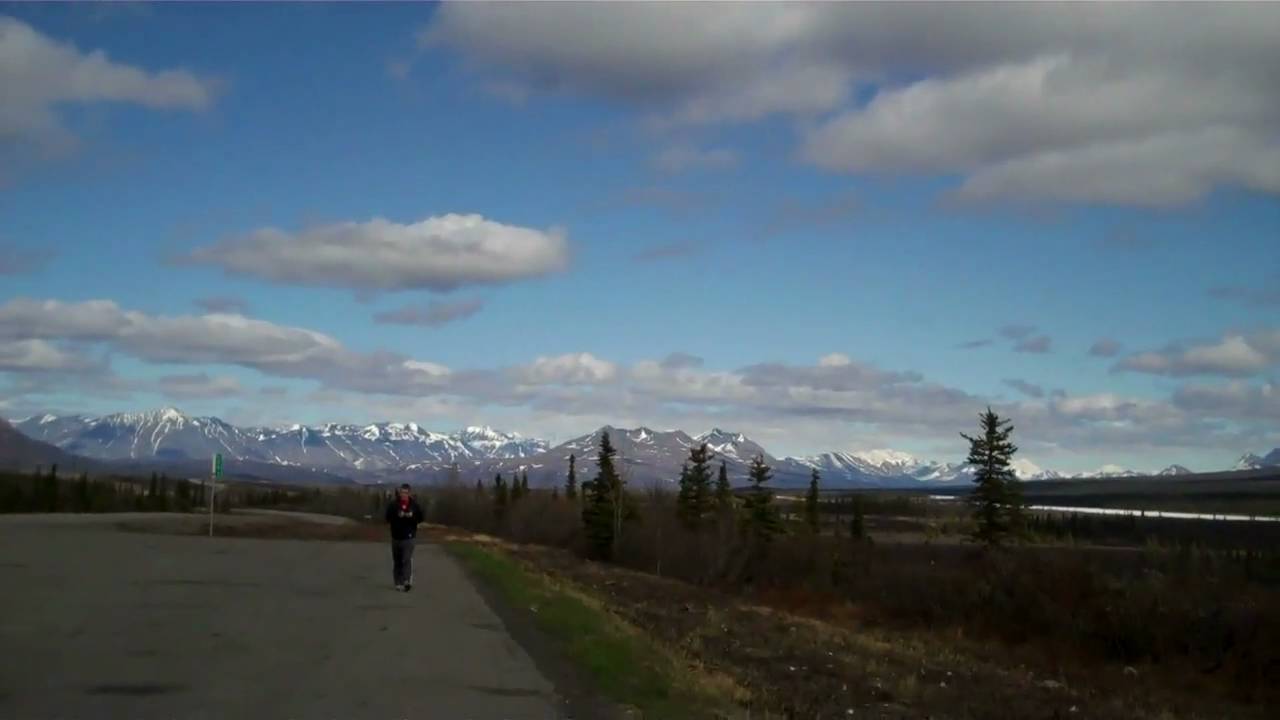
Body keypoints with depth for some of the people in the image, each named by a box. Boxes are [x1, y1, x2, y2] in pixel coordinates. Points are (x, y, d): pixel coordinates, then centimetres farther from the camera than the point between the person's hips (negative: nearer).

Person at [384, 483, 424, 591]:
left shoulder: (414, 505, 0)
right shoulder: (393, 504, -2)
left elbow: (420, 517, 3)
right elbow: (388, 518, -5)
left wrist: (411, 516, -16)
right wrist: (398, 516, -21)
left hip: (409, 536, -2)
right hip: (396, 536, 2)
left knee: (407, 559, -16)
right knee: (397, 561, 9)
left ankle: (407, 581, -22)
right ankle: (399, 583, 18)